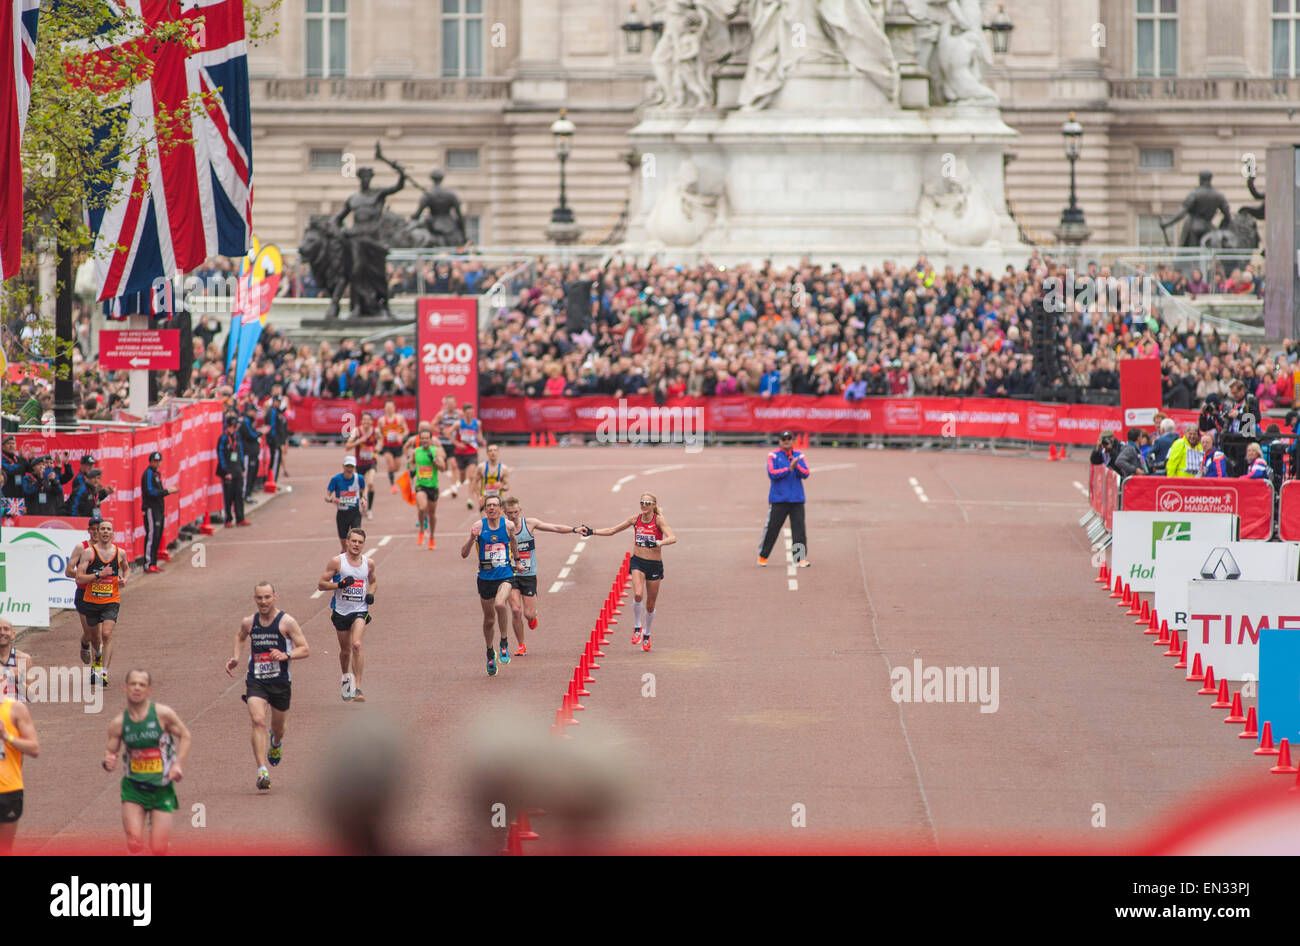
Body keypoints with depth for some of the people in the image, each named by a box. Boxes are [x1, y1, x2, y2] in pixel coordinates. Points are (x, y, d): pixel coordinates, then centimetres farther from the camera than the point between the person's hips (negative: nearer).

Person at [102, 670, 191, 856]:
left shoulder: (163, 714, -8)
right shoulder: (119, 723, -2)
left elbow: (185, 736, 5)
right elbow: (111, 752, 6)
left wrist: (178, 764, -8)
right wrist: (108, 763, -18)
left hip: (162, 789, -1)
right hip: (133, 787, 1)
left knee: (158, 849, -4)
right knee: (134, 842, -15)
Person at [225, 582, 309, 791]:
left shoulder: (286, 622, -8)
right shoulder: (249, 622, 4)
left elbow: (305, 650, -8)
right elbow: (239, 636, 29)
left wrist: (286, 656, -25)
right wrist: (236, 658, 14)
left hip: (280, 682, -1)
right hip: (255, 681, 1)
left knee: (277, 725, 15)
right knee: (258, 721, -20)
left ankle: (276, 743, 55)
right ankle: (263, 771, -27)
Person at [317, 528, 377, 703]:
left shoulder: (369, 563, 3)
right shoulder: (337, 562, -6)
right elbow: (321, 584, -5)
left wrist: (371, 594, 2)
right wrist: (340, 584, -20)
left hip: (360, 610, 0)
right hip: (340, 610, 0)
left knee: (356, 644, -21)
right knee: (345, 650, 13)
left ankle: (357, 688, -21)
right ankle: (346, 677, 43)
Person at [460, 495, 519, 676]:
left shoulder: (508, 525, -3)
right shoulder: (479, 526, -6)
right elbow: (464, 554, -9)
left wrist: (516, 559, 29)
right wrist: (472, 538, -25)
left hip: (505, 575, -1)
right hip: (485, 577, 1)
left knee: (500, 604, -30)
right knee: (489, 618, 10)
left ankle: (505, 642, -10)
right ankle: (490, 653, 33)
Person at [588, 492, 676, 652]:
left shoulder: (658, 520, -9)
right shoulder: (635, 519, 1)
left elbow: (673, 538, -23)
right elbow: (612, 530, 8)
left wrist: (658, 543, -41)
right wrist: (592, 532, -2)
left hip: (654, 565, -1)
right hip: (638, 562, 1)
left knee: (650, 604, 8)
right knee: (638, 595, -25)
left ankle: (646, 636, 29)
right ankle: (637, 628, -5)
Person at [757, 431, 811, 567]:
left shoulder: (799, 455, 10)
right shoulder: (773, 455, 3)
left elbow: (806, 474, 0)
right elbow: (772, 474, -11)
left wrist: (796, 466, -17)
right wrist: (789, 468, -16)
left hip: (797, 499, 2)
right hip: (778, 499, -2)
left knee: (799, 527, -5)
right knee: (772, 528, 0)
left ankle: (800, 558, -4)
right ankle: (762, 555, 15)